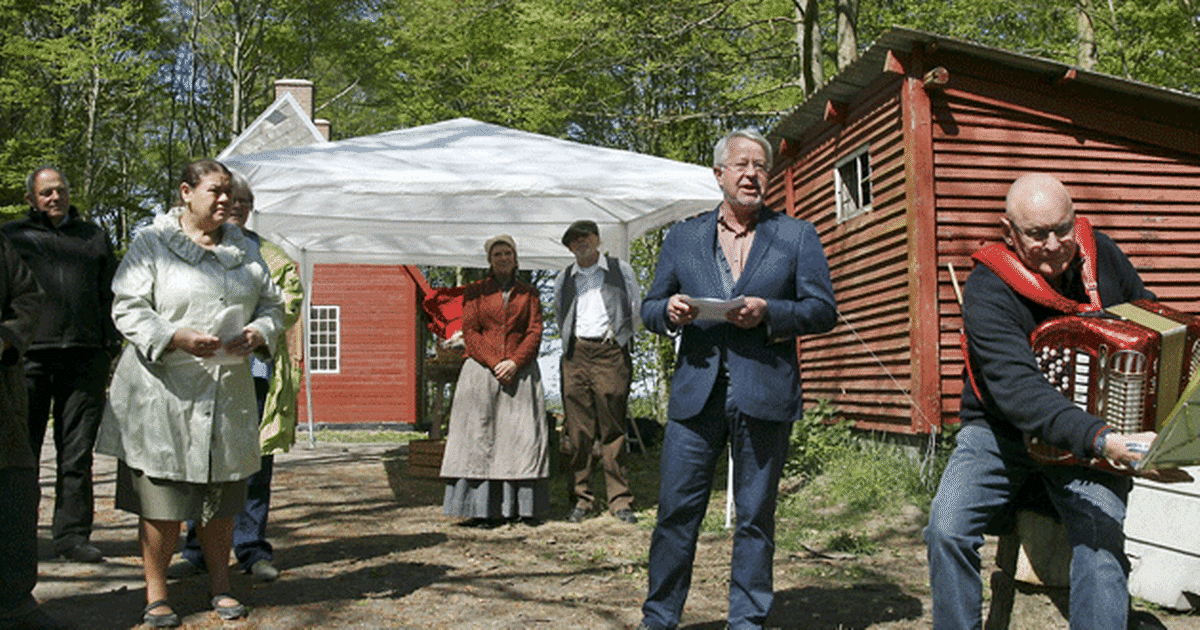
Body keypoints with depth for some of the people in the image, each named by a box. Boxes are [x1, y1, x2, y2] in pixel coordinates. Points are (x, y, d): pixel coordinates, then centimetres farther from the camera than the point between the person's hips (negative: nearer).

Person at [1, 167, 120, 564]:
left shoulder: (93, 236, 19)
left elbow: (110, 295, 17)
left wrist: (112, 346, 9)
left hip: (85, 357, 1)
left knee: (77, 453, 3)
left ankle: (72, 533, 9)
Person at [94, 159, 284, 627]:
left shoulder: (244, 249, 13)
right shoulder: (151, 243, 0)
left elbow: (271, 304, 17)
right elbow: (127, 309, -7)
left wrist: (259, 332, -5)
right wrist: (176, 338, -22)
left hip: (227, 391, 4)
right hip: (162, 392, -4)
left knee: (221, 496, 10)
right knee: (161, 499, 0)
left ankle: (220, 585, 24)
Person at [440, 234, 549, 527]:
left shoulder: (529, 293, 15)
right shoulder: (475, 291, 11)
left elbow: (535, 333, 5)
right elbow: (470, 332, 2)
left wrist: (514, 363, -11)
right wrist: (494, 364, -11)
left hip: (521, 371, 1)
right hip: (482, 371, -1)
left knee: (524, 436, -4)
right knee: (480, 436, -6)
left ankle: (526, 507, 1)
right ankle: (483, 509, -4)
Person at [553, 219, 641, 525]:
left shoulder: (620, 270, 8)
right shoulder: (563, 279, 15)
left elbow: (636, 308, 13)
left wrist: (621, 337, 9)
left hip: (610, 354, -2)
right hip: (575, 355, 3)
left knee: (613, 430, -3)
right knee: (578, 431, 0)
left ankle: (620, 500, 2)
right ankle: (581, 498, 7)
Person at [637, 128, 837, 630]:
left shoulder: (798, 237, 10)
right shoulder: (681, 238, 14)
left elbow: (824, 310, 4)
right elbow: (649, 308, 15)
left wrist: (768, 312, -13)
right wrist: (670, 311, -8)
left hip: (764, 395, -1)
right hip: (695, 393, 1)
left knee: (755, 516, 6)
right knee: (676, 510, 2)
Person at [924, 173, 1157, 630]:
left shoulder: (1099, 254, -2)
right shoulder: (988, 291, -19)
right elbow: (1019, 391, -32)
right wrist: (1104, 441, -46)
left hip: (1091, 434, 3)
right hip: (1000, 433, -3)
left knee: (1100, 538, -23)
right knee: (947, 526, -24)